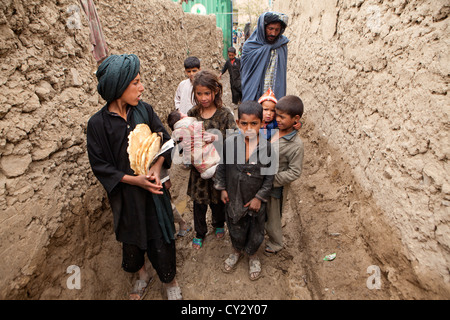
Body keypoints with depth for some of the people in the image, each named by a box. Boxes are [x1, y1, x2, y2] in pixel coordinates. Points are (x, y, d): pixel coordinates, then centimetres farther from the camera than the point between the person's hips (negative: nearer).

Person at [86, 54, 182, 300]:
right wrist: (134, 180, -20)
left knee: (160, 235, 11)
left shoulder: (144, 109, -7)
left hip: (153, 188, 1)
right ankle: (141, 275, 50)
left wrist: (157, 166, -18)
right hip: (125, 194, -1)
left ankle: (169, 280, 37)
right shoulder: (98, 123, -13)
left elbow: (165, 139, -1)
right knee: (132, 236, 20)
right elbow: (100, 166, -10)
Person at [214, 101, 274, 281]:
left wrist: (259, 197, -9)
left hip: (256, 200, -1)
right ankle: (237, 251, 55)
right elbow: (222, 166, -2)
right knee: (235, 228, 24)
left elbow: (269, 176, -10)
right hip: (233, 197, 1)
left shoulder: (267, 148, -20)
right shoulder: (230, 143, -17)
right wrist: (222, 188, 0)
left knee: (255, 231, 21)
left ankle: (252, 255, 51)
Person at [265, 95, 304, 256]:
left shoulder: (296, 145, -24)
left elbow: (294, 172, -20)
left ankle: (275, 244, 46)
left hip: (275, 188, -6)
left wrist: (272, 179, -23)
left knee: (272, 218, 18)